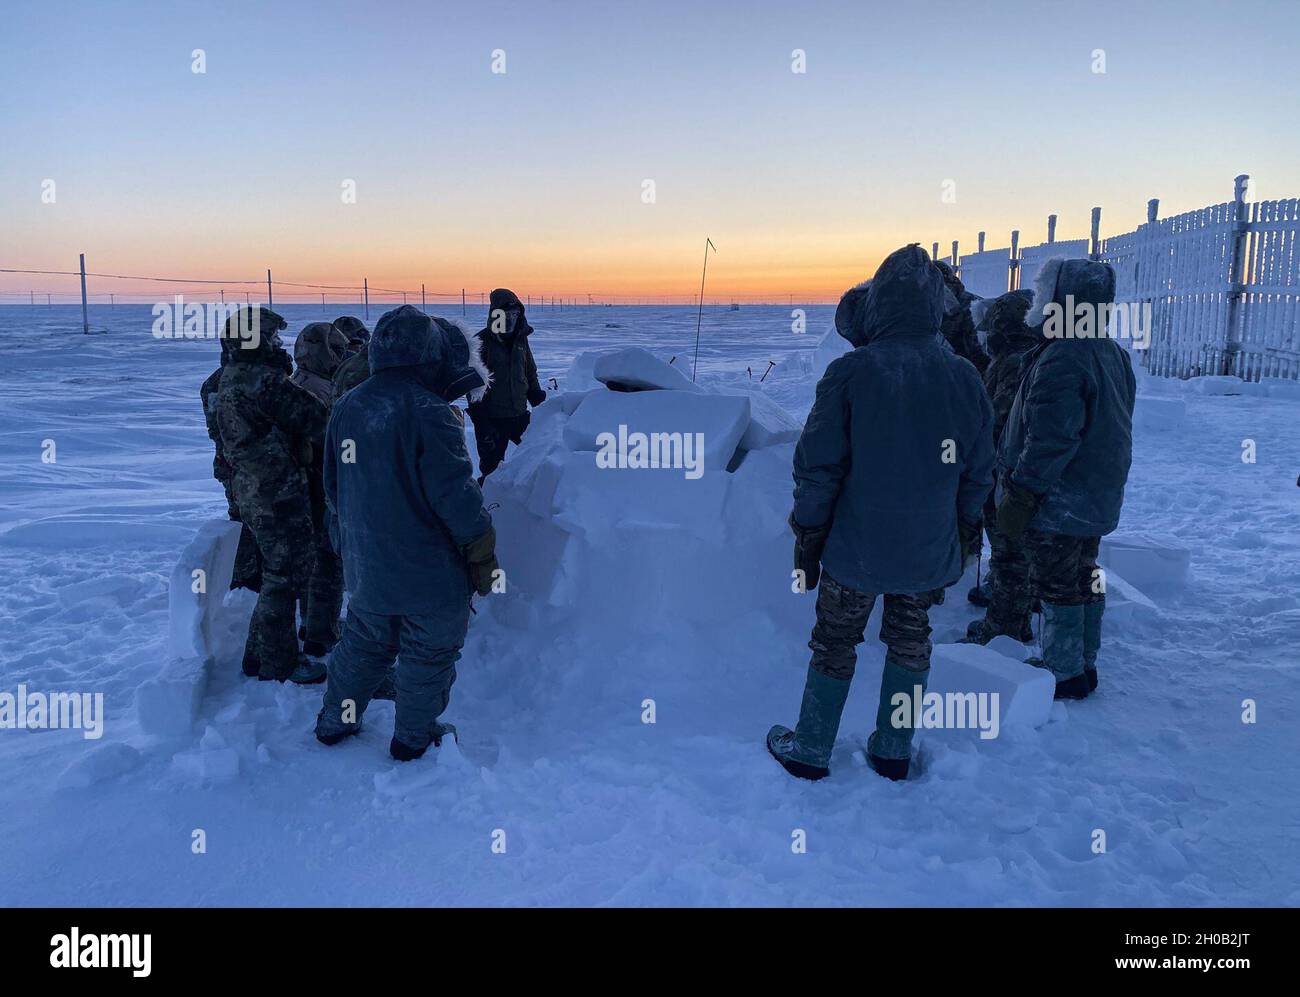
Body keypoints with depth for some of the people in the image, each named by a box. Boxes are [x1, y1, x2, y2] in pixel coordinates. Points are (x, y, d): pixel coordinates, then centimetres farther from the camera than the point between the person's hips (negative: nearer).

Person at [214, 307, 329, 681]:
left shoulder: (229, 381, 12)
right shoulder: (263, 381, -19)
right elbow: (314, 419, -18)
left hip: (252, 493, 10)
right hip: (281, 496, -10)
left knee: (276, 573, 21)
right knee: (285, 577, 1)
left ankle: (259, 656, 31)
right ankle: (279, 665, 11)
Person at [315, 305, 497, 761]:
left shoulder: (346, 407, 2)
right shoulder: (427, 412, -22)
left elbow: (333, 489, 12)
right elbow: (457, 496, -20)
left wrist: (346, 547, 24)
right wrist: (483, 557, -8)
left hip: (365, 569, 7)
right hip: (429, 571, -6)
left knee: (363, 645, 24)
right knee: (429, 654, 12)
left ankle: (334, 723, 36)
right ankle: (413, 738, 24)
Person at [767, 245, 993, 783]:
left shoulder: (851, 372, -16)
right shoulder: (963, 378, -4)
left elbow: (817, 468, -13)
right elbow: (977, 475, 4)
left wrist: (807, 538, -2)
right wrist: (964, 537, 18)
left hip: (856, 550, -3)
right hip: (930, 554, 3)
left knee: (834, 645, 12)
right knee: (910, 643, 18)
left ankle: (810, 750, 24)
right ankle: (893, 752, 29)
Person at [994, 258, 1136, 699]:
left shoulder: (1061, 358, -22)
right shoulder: (1112, 353, 10)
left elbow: (1049, 439, -26)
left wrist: (1020, 496, -21)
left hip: (1058, 502, -10)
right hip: (1099, 499, 10)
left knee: (1058, 587, 1)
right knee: (1085, 580, 18)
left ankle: (1064, 674, 11)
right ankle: (1084, 664, 30)